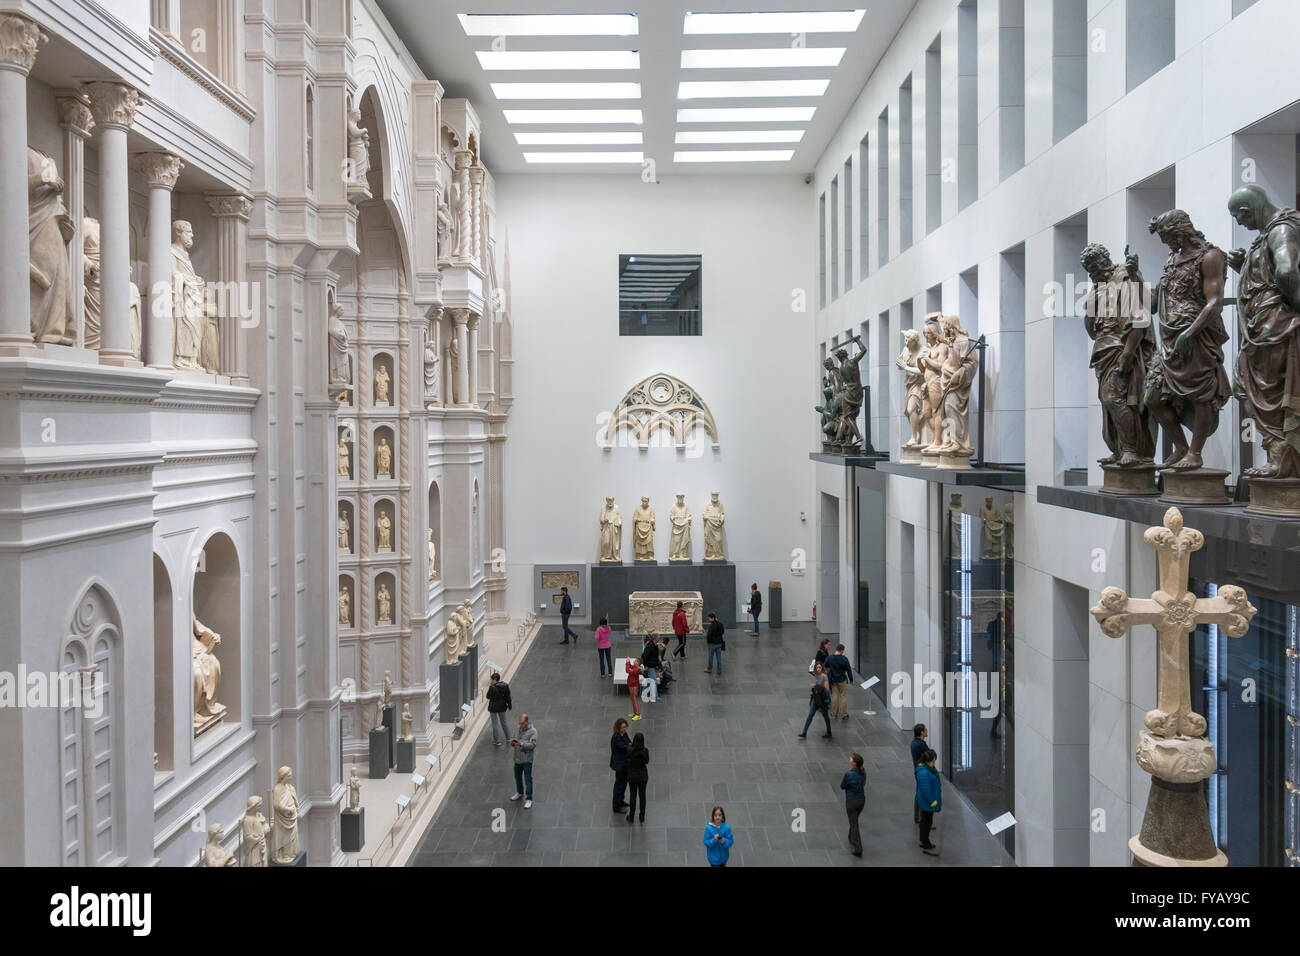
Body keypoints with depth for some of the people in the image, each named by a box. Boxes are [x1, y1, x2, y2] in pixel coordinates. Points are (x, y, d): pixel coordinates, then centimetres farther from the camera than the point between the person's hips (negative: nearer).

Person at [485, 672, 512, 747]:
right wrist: (509, 705, 13)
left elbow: (488, 696, -12)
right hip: (502, 707, 6)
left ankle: (497, 741, 11)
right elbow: (508, 697, 1)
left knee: (494, 725, 7)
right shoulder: (506, 686, -6)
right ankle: (508, 738, 32)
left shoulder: (493, 688, -24)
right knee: (503, 722, 22)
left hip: (494, 708, -6)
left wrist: (490, 687, -9)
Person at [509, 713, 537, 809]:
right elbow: (512, 739, 8)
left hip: (527, 759, -7)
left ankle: (529, 800, 3)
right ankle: (519, 793, 44)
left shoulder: (533, 731, -15)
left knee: (528, 780, -4)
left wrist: (520, 744, -35)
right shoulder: (518, 729, 4)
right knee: (517, 776, 22)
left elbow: (532, 745, -23)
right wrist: (512, 742, -18)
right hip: (517, 758, 7)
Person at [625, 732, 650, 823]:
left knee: (633, 796, 12)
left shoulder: (630, 751, -21)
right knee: (642, 795, 14)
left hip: (632, 776, -1)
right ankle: (642, 817, 23)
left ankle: (631, 817, 22)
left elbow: (628, 762, -5)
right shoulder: (645, 751, -17)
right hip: (643, 776, 1)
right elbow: (647, 761, -1)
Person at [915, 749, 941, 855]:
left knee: (925, 821, 23)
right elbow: (925, 791, -29)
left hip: (927, 802, 10)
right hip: (927, 803, -10)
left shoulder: (927, 769, 2)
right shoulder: (924, 773, -31)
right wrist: (933, 802, -21)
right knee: (927, 822, 3)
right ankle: (927, 847, 15)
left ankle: (924, 842, 39)